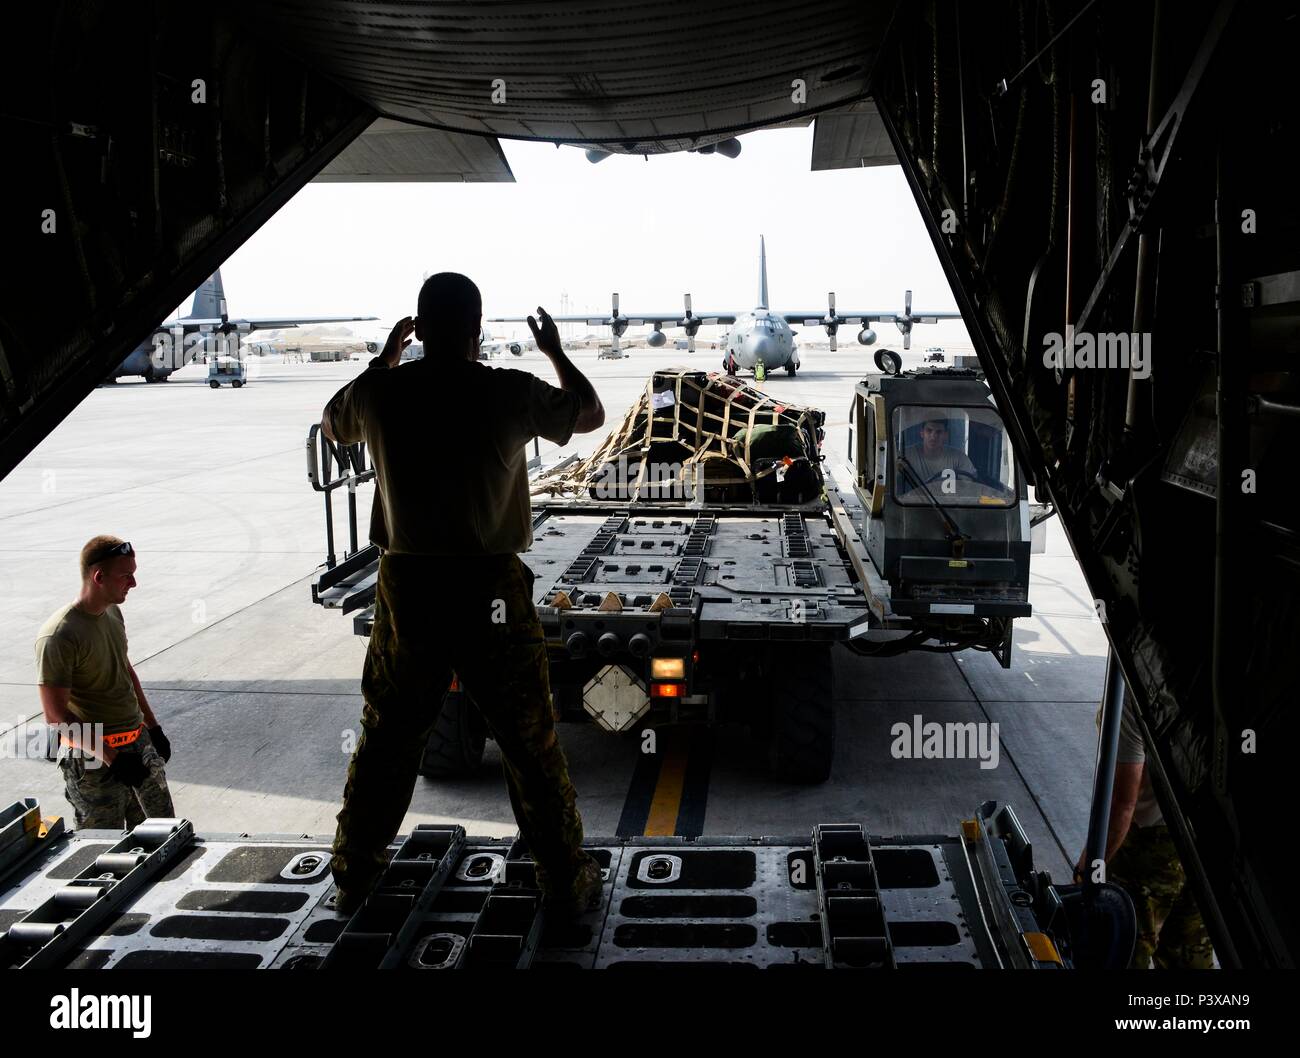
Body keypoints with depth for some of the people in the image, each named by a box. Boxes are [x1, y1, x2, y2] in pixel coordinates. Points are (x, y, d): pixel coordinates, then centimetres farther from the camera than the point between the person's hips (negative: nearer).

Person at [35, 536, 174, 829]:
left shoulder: (113, 613, 4)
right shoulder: (59, 637, -21)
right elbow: (55, 715, -20)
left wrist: (153, 726, 19)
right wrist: (112, 759, -21)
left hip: (138, 741, 8)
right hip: (94, 756, -8)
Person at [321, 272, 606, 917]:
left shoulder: (381, 393, -4)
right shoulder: (513, 393, -8)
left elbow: (332, 424, 20)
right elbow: (591, 415, 11)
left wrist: (383, 360, 26)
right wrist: (556, 352, 24)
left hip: (407, 588, 2)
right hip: (491, 591, -2)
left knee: (386, 741, 18)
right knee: (531, 743, 10)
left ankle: (352, 880, 29)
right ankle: (566, 881, 20)